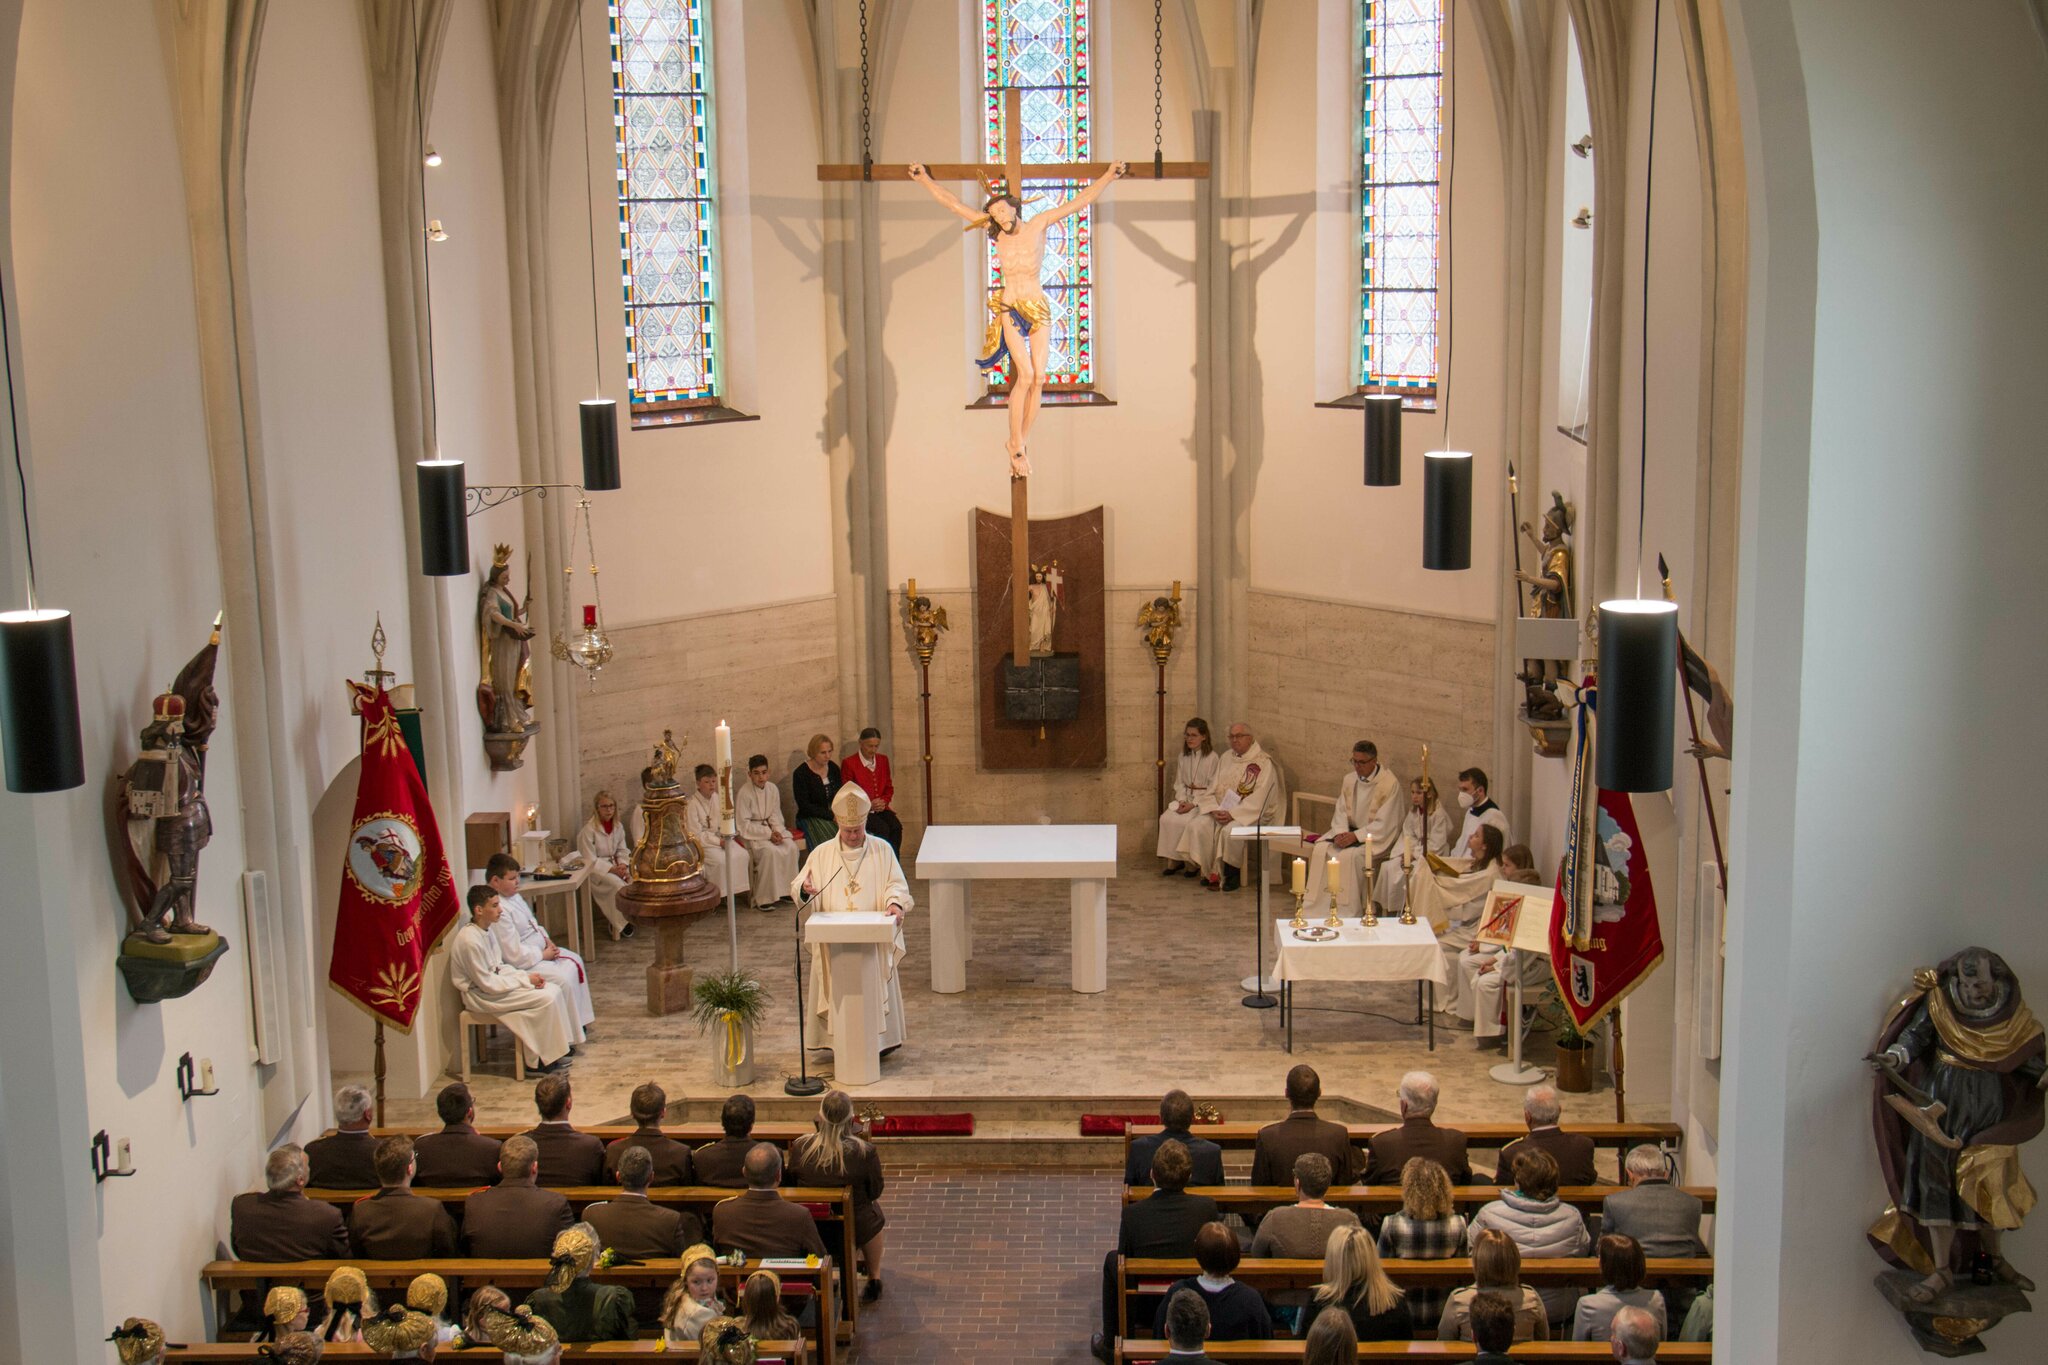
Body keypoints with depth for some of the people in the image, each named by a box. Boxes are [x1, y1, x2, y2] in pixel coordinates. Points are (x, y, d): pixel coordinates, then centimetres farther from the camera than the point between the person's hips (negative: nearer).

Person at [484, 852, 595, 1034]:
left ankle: (579, 1020, 21)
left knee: (574, 962, 13)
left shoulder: (513, 896, 4)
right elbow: (514, 954, -29)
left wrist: (546, 939, 2)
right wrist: (543, 955, -16)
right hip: (522, 965, -11)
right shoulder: (499, 911, -29)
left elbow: (532, 923, 20)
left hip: (538, 949, 11)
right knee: (563, 979, -20)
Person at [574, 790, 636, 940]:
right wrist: (613, 869, -22)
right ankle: (620, 924, -15)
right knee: (617, 885, -32)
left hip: (614, 866, 6)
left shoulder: (618, 826, 6)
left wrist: (623, 865, -12)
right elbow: (589, 861, -16)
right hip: (594, 870, -6)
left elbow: (622, 850, 10)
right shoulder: (588, 830, -14)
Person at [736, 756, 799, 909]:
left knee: (791, 847, -19)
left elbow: (776, 815, 11)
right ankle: (764, 898, -25)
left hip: (771, 829, 6)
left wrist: (776, 831, -11)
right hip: (752, 833, -6)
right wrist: (768, 834, -19)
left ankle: (785, 891, -10)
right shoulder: (744, 793, -13)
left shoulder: (772, 789, 3)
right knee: (770, 851, -31)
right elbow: (743, 825, -14)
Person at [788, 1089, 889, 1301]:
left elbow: (792, 1183, 1)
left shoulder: (799, 1147, -17)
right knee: (874, 1211, 32)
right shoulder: (865, 1152, -24)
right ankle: (874, 1279, 45)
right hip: (854, 1228, -3)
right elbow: (875, 1192, -8)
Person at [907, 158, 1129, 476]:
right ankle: (1016, 444, -7)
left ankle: (1021, 443, 5)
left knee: (1038, 378, -5)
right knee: (1025, 374, -17)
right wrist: (925, 181, 4)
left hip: (1039, 307, 2)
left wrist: (1109, 176, -2)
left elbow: (1081, 200, 2)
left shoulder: (1039, 224, 1)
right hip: (1009, 308, -2)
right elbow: (953, 203, 5)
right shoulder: (995, 231, 2)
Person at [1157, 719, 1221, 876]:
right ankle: (1173, 860, -14)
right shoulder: (1183, 756, 13)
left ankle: (1190, 862, -14)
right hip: (1185, 797, 6)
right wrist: (1182, 800, -5)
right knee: (1166, 818, -21)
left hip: (1204, 800, -6)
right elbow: (1179, 782, 15)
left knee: (1185, 821, -31)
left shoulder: (1213, 757, -8)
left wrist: (1194, 804, -18)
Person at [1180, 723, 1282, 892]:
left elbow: (1257, 800, -14)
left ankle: (1231, 875, -14)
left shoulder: (1264, 763, -6)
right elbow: (1213, 790, 10)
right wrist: (1214, 810, -10)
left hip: (1251, 814, -6)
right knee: (1196, 825, -20)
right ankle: (1209, 872, -10)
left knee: (1230, 831, -35)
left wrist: (1232, 814, -22)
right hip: (1220, 810, 6)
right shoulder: (1226, 759, 15)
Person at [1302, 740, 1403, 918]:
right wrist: (1341, 832, -13)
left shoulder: (1390, 783, -13)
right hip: (1349, 831, 6)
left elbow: (1383, 825, -17)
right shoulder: (1350, 779, 8)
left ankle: (1345, 911, -24)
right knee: (1320, 850, -18)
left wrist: (1356, 836, -23)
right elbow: (1341, 811, 8)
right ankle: (1319, 909, -16)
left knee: (1349, 856, -32)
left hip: (1377, 838, -6)